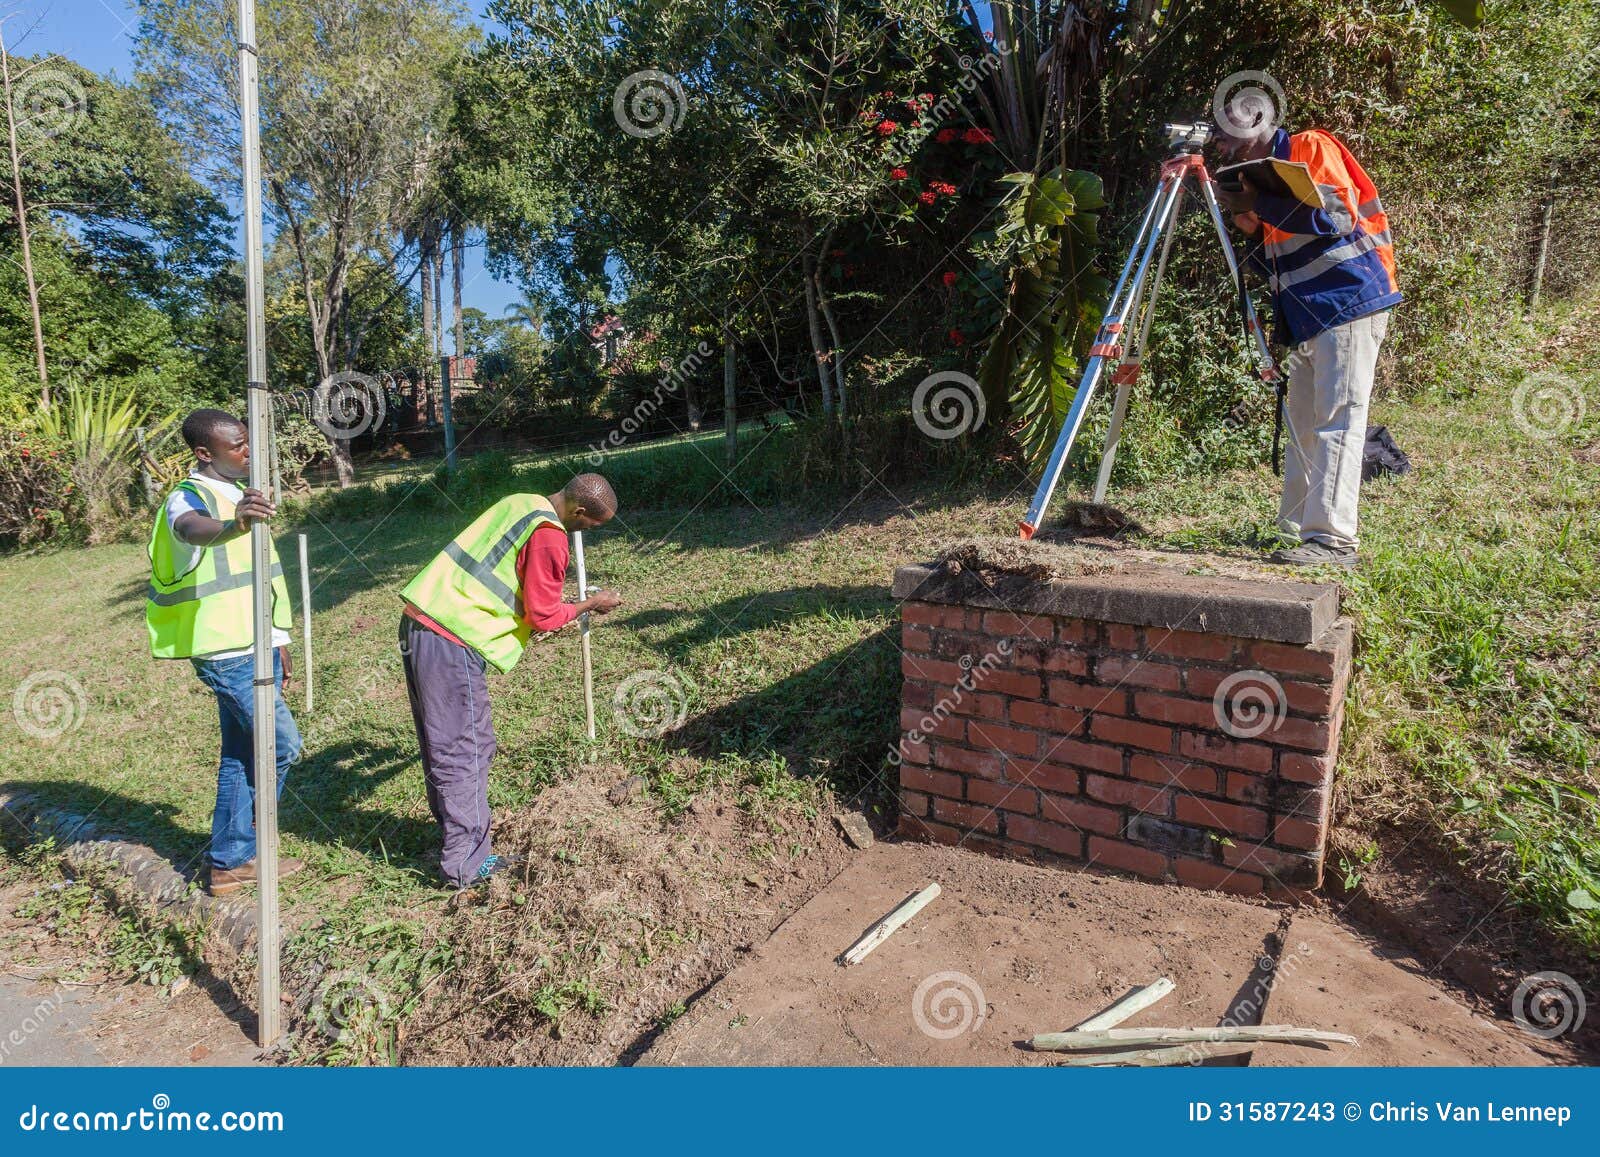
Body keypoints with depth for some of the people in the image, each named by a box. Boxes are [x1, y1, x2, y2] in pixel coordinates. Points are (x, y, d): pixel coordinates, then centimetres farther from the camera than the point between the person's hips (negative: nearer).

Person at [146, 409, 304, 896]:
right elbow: (191, 528, -40)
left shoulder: (240, 494, 14)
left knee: (244, 754, 11)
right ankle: (231, 857, 15)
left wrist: (279, 642, 21)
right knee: (282, 743, -4)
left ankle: (231, 861, 20)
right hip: (228, 653, -8)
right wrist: (233, 525, -63)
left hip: (258, 647, 8)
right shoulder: (189, 497, -12)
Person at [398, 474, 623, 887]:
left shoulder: (520, 503, 13)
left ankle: (456, 837, 32)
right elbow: (544, 617, -8)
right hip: (453, 643, -9)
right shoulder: (549, 537, -14)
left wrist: (552, 616, 29)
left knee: (440, 745, 17)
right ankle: (468, 864, 9)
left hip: (418, 621, 9)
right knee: (465, 751, 0)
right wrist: (589, 605, 8)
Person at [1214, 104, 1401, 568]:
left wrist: (1257, 202, -15)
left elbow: (1337, 216, -20)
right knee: (1301, 425, 10)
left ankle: (1333, 539, -15)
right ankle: (1297, 529, 17)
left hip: (1349, 306, -9)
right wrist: (1253, 229, 1)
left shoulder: (1311, 147, -5)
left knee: (1337, 422, -13)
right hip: (1307, 319, 9)